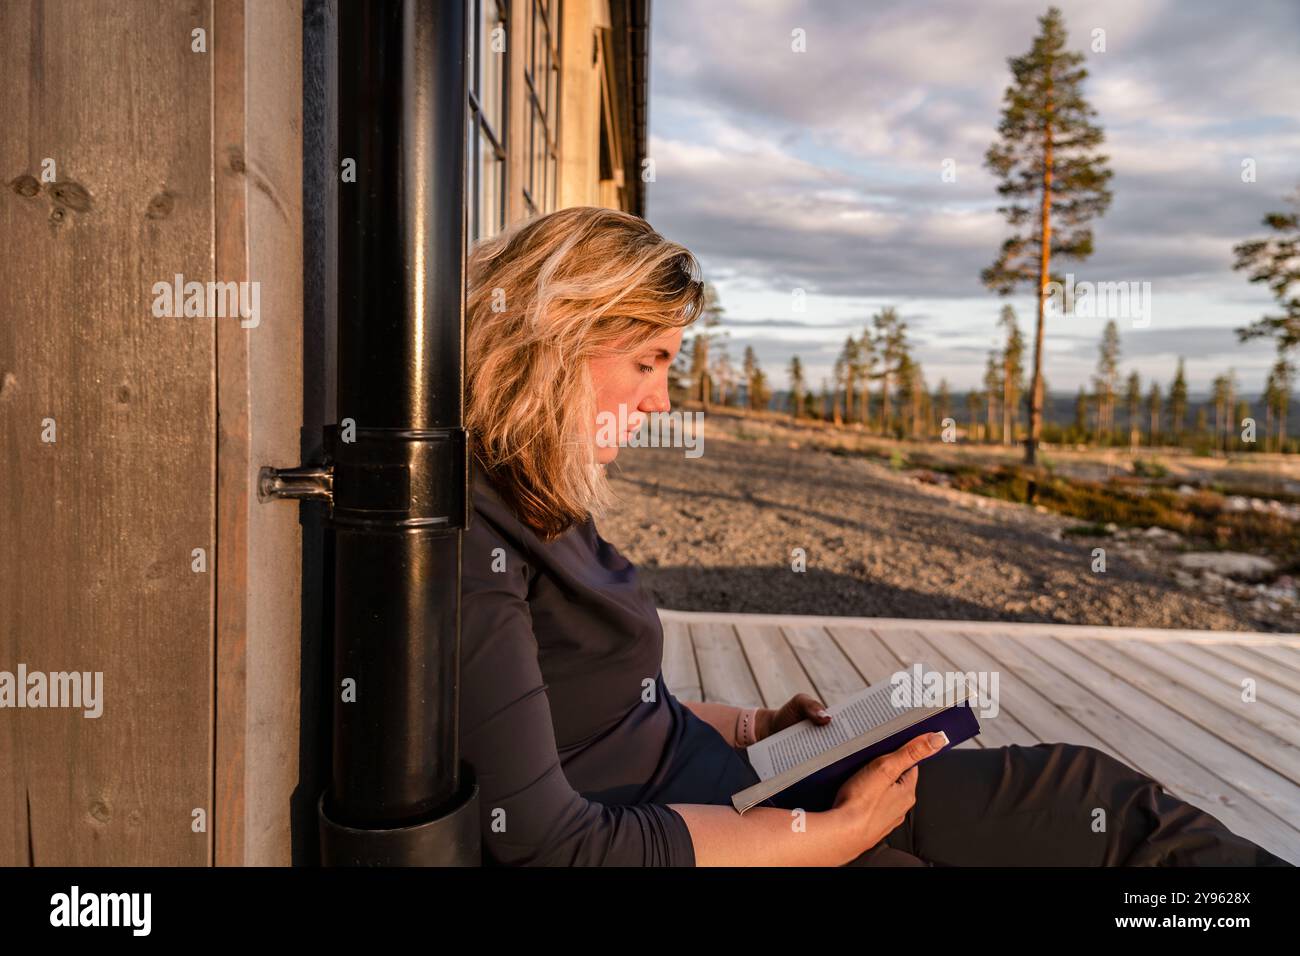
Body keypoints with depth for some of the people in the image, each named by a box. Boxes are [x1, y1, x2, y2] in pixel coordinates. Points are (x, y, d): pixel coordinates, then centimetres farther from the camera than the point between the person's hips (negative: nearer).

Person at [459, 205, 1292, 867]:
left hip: (729, 789, 8)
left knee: (1087, 789, 5)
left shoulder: (537, 506, 5)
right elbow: (546, 844, -25)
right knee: (1085, 795, -3)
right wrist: (836, 832, -17)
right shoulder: (469, 545, -24)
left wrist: (754, 727, 4)